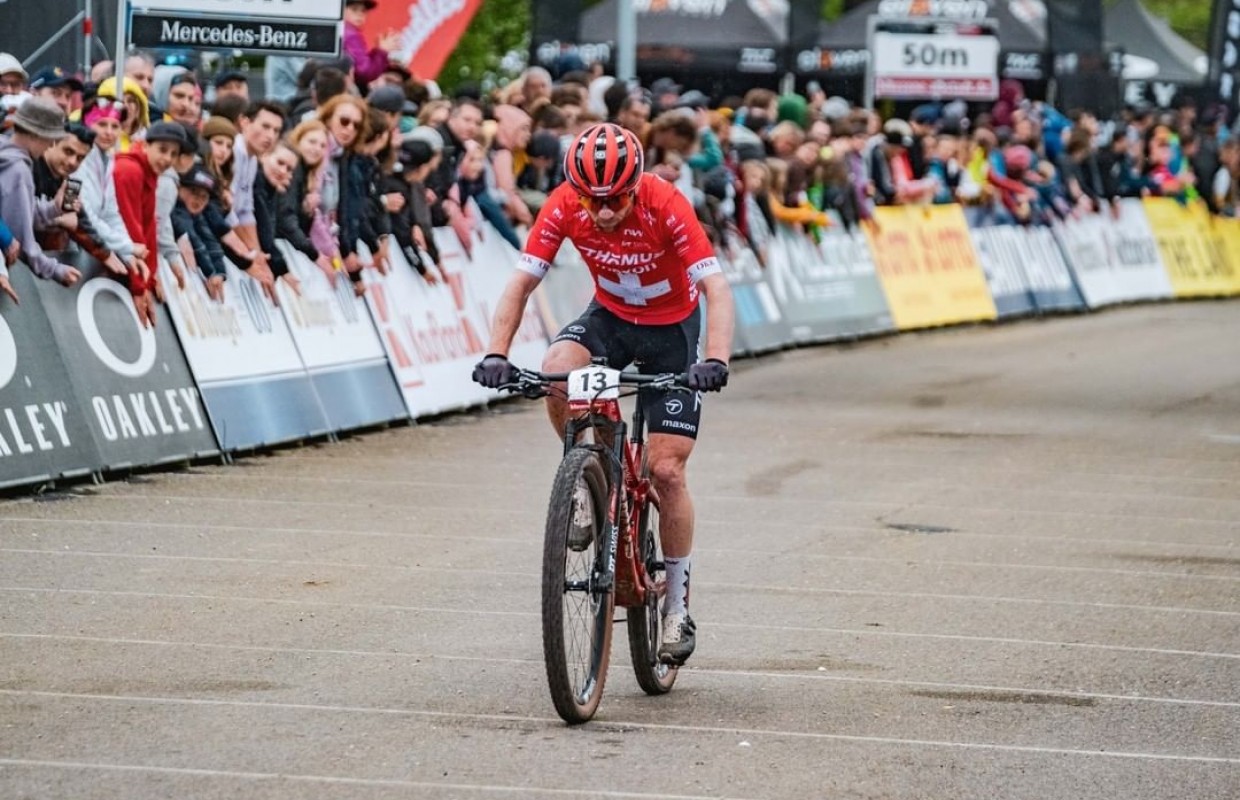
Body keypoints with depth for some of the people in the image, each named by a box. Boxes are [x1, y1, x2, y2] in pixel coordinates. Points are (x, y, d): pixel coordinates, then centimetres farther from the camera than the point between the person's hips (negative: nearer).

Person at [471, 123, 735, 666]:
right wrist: (496, 354, -35)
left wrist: (715, 361, -50)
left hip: (672, 327, -3)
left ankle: (678, 605, 7)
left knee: (666, 470, -8)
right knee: (555, 372, -32)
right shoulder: (565, 207, -23)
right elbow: (521, 283, -21)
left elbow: (715, 289, -35)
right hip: (609, 315, 3)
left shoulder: (665, 206, -31)